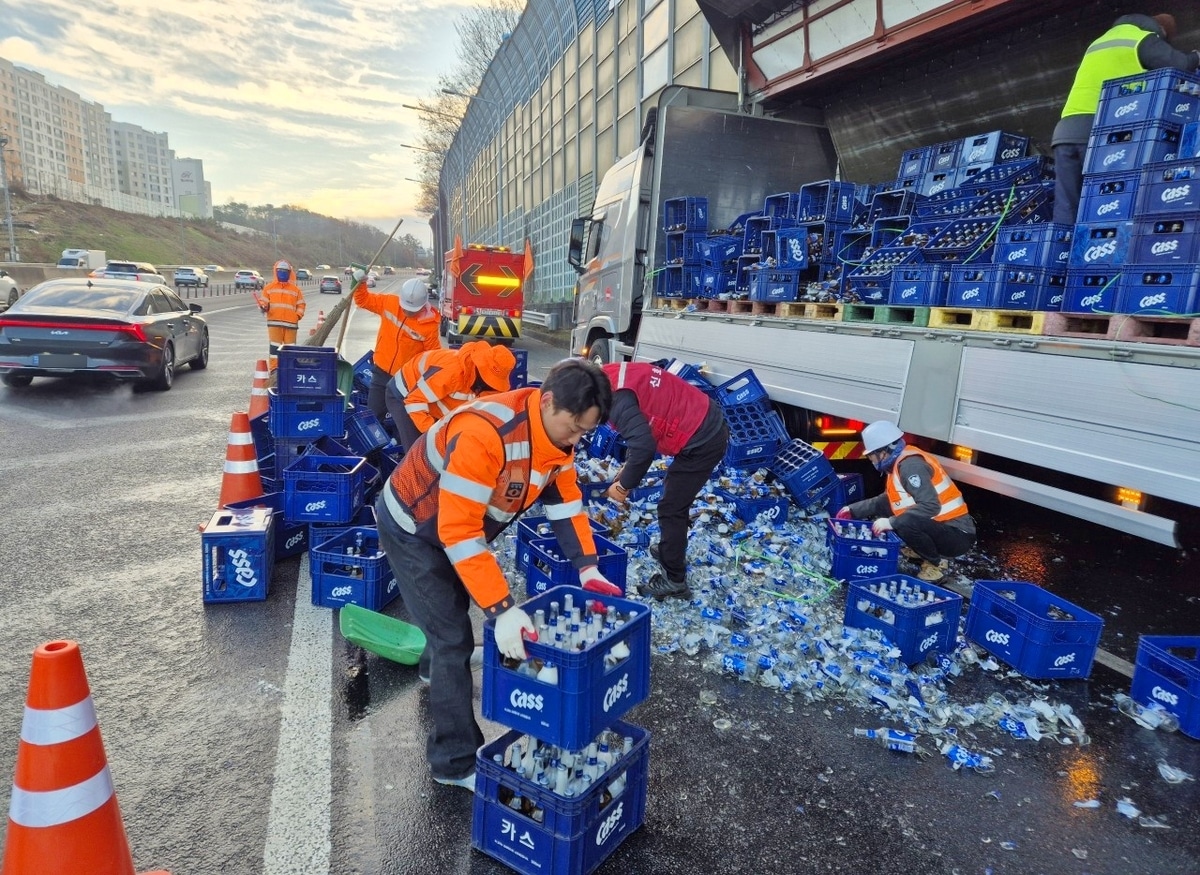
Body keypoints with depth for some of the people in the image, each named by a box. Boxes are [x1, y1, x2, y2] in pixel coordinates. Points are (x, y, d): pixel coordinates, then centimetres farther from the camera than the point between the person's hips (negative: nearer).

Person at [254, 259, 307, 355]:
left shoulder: (295, 289, 10)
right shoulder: (269, 287, 9)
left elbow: (301, 304, 12)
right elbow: (263, 301, 9)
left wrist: (298, 316, -2)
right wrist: (264, 307, -13)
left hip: (291, 323, 1)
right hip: (274, 322, -1)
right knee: (275, 347, -3)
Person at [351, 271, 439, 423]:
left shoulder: (429, 324, -19)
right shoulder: (389, 302, -9)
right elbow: (364, 300, 7)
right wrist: (360, 284, -11)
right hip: (381, 372, 4)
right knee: (373, 414, 13)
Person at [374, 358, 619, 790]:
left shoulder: (557, 431, -14)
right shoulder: (483, 434, -40)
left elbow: (565, 498, -3)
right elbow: (458, 532, -40)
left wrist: (587, 567, -12)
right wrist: (502, 609, -41)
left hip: (460, 526, 8)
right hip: (414, 528, -8)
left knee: (456, 605, 29)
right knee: (454, 637, -7)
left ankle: (434, 668, 61)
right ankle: (456, 762, 10)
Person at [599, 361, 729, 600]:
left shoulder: (614, 395, -23)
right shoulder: (614, 376, 8)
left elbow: (644, 446, -29)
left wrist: (623, 485, -14)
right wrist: (628, 466, 15)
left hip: (701, 441, -10)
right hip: (710, 426, 10)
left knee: (671, 509, 1)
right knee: (674, 492, 25)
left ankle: (674, 581, 13)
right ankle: (670, 550, 43)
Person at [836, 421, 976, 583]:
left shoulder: (910, 465, -22)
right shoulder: (899, 463, 7)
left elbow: (930, 506, -31)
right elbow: (887, 500, 19)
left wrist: (891, 522, -27)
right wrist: (853, 510, 16)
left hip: (957, 535, -9)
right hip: (936, 526, 9)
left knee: (906, 523, -34)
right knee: (881, 510, 8)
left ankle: (935, 562, -6)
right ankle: (922, 550, 14)